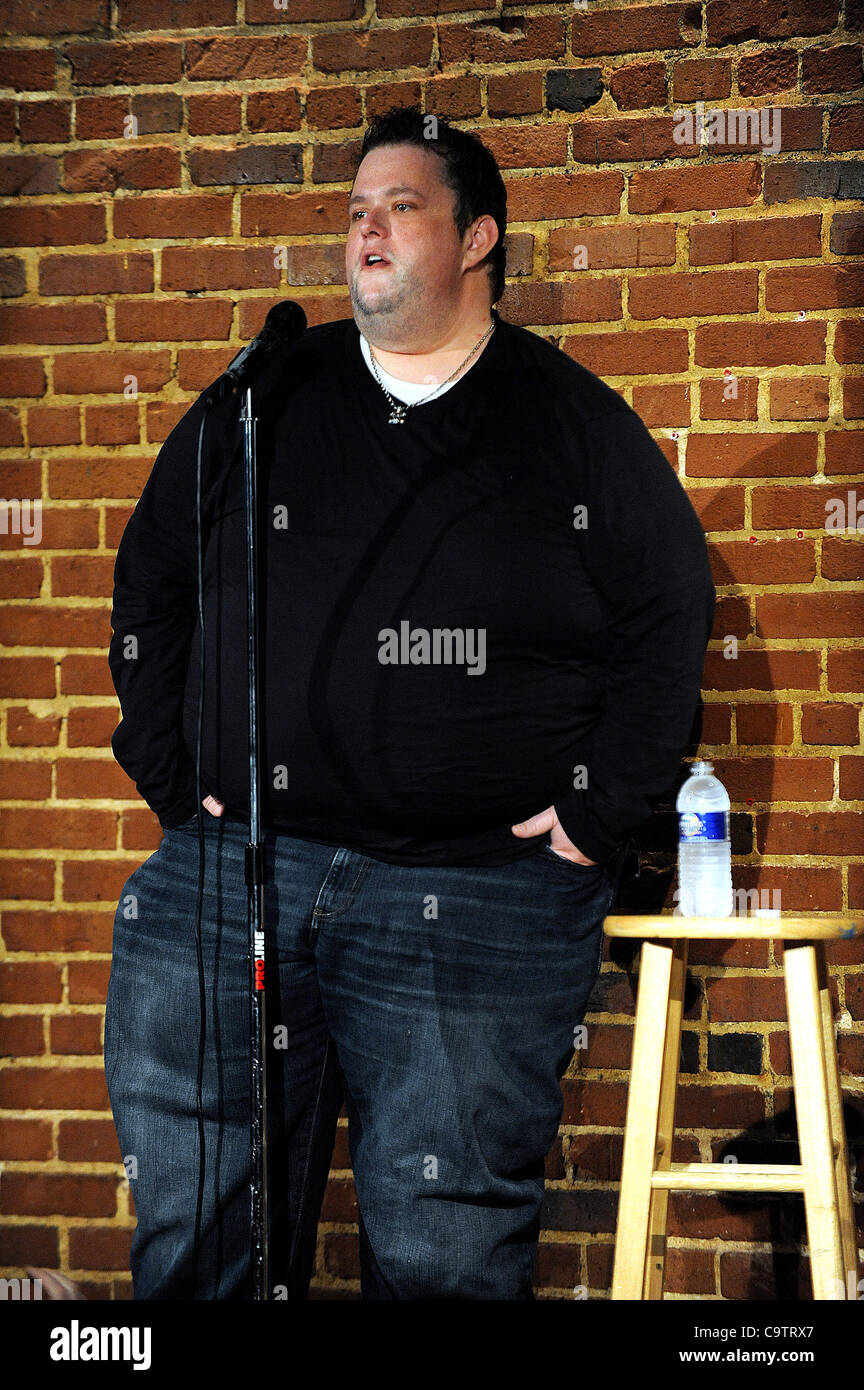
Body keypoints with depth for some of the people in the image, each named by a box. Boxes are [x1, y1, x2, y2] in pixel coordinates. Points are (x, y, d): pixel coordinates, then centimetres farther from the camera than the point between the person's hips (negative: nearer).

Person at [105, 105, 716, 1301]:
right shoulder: (261, 403, 12)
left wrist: (597, 812, -2)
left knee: (444, 1255, 3)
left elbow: (669, 614, 7)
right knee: (195, 1235, 5)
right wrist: (169, 777, 7)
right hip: (233, 869, 3)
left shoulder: (575, 427, 6)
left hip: (479, 902, -2)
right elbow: (149, 586, 17)